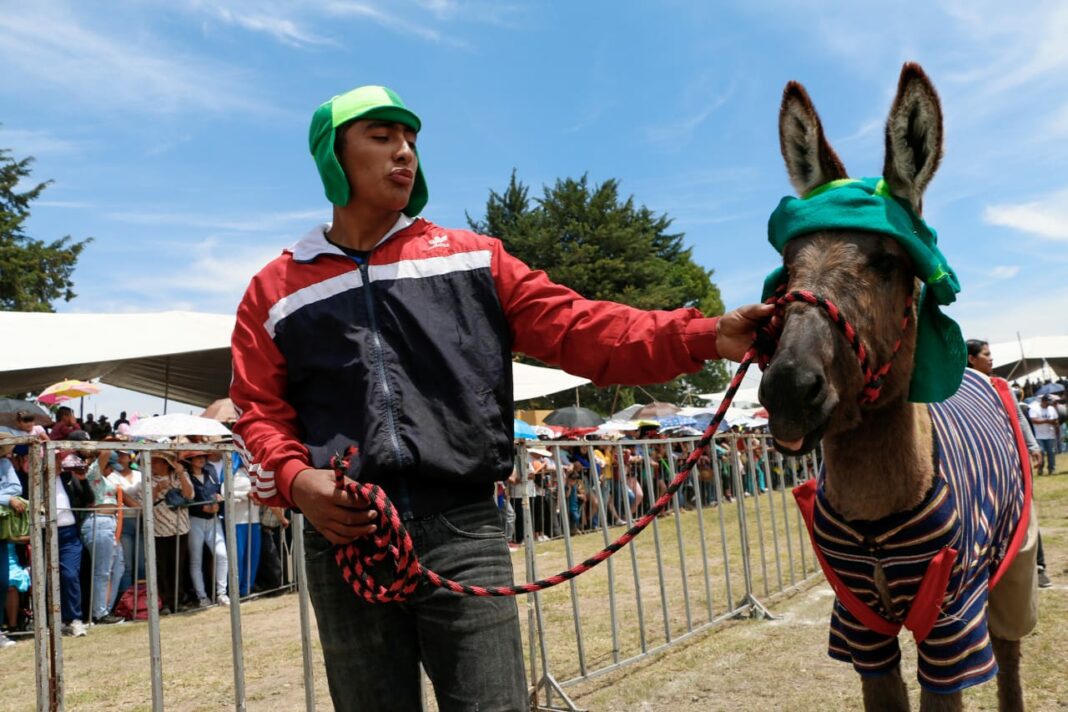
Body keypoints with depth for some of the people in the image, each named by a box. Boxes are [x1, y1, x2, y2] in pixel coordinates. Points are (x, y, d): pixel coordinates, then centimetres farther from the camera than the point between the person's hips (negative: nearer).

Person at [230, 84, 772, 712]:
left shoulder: (472, 258, 9)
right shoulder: (277, 290, 11)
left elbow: (576, 330, 1)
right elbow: (260, 411, 10)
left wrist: (705, 336, -12)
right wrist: (295, 478, -12)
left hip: (463, 531, 0)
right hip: (344, 538, 1)